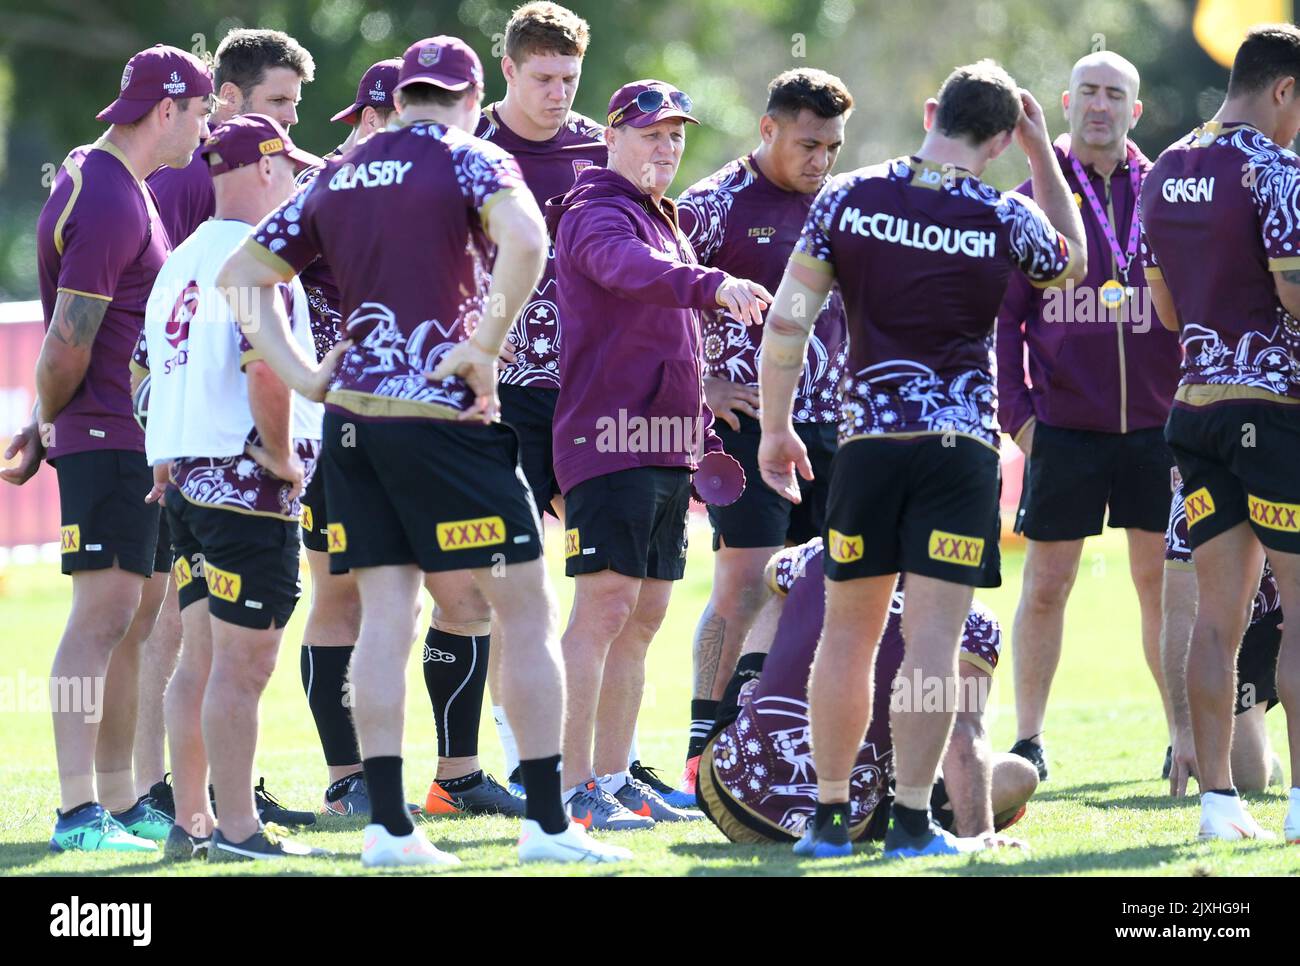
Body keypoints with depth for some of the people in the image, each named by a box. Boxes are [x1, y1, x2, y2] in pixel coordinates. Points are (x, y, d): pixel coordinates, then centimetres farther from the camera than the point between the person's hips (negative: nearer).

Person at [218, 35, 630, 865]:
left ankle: (388, 825, 2)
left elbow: (243, 275, 16)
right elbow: (525, 241, -23)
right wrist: (486, 348, -16)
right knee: (528, 612, 1)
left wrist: (301, 375, 9)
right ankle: (548, 822, -2)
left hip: (351, 417, 6)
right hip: (443, 418, -6)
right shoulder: (469, 159, -4)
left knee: (387, 616, 7)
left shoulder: (337, 177, 14)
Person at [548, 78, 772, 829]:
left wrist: (706, 436, 21)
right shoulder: (596, 215, -8)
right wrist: (713, 285, -48)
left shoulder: (666, 223, 22)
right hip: (608, 438, -9)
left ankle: (614, 778, 16)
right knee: (605, 606, -11)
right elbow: (630, 270, -32)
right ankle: (576, 788, -11)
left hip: (667, 446, 9)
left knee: (645, 617, 10)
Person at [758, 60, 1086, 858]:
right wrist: (1042, 149, 19)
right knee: (933, 636, -3)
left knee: (848, 633, 11)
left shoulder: (846, 198, 0)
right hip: (961, 446, -2)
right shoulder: (1005, 219, -5)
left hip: (866, 440, 2)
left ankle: (830, 816, 16)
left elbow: (787, 321, 1)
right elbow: (1073, 262, 19)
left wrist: (777, 428, 10)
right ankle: (913, 820, -6)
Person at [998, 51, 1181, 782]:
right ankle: (1030, 740, 11)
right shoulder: (1032, 198, 4)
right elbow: (1003, 313, 3)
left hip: (1156, 427, 1)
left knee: (1165, 585, 3)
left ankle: (1186, 734, 10)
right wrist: (1016, 411, -5)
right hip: (1063, 427, -1)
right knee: (1045, 587, 2)